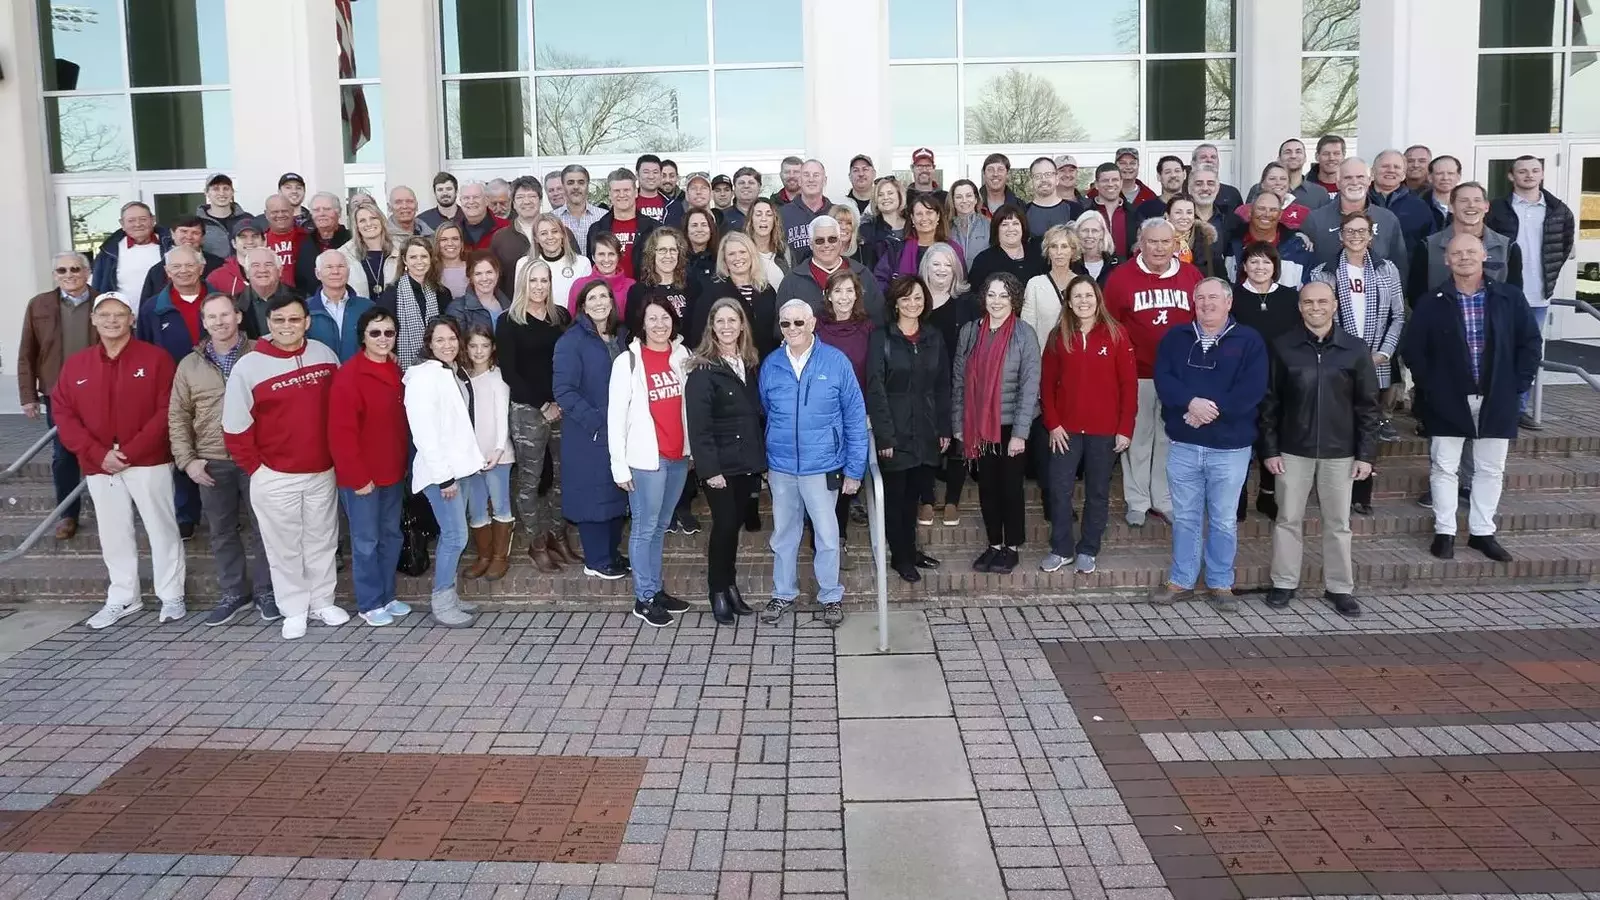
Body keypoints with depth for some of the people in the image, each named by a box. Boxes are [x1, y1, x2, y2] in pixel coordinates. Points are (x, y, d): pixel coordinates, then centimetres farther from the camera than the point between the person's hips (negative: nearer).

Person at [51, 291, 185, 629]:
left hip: (149, 462, -4)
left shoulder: (155, 358, -5)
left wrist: (132, 451, -16)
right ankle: (122, 599, 25)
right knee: (113, 535, 12)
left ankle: (172, 597, 14)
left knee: (162, 530, 3)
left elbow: (166, 411, -10)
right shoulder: (75, 364, 7)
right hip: (98, 467, 4)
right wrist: (98, 453, -10)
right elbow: (62, 413, 3)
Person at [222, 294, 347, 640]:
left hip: (322, 471, 3)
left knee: (322, 540, 14)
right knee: (284, 546, 7)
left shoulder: (325, 355, 0)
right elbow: (235, 427, -7)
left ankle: (322, 602, 29)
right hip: (275, 477, -3)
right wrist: (256, 467, -6)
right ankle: (294, 610, 21)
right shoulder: (248, 367, -11)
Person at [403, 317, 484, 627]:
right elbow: (424, 431, -19)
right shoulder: (424, 375, -14)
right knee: (456, 535, -8)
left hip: (461, 466, 8)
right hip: (441, 470, -8)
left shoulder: (459, 373, 11)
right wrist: (444, 475, -20)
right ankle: (441, 603, 3)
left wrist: (471, 460, 10)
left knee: (450, 534, 14)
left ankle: (446, 595, 23)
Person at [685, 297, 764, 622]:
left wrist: (762, 458, 8)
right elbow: (698, 424, -14)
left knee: (735, 523, 13)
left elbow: (758, 414, 12)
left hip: (749, 462, 5)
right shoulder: (702, 370, -10)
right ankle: (717, 592, 15)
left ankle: (731, 586, 26)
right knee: (724, 525, 0)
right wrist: (709, 468, -19)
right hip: (721, 465, -5)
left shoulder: (751, 365, 10)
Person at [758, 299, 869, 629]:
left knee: (827, 535, 7)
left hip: (821, 465, -3)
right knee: (783, 533, 15)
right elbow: (764, 414, 9)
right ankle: (783, 593, 32)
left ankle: (831, 596, 25)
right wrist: (762, 463, 7)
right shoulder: (770, 365, 0)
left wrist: (854, 468, -7)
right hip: (780, 466, 3)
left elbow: (855, 417, -5)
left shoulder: (836, 362, -8)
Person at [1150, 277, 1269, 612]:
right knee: (1185, 517, 10)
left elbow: (1253, 389, -12)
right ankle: (1181, 581, 21)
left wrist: (1211, 409, -19)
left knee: (1224, 520, 8)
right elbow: (1163, 380, -6)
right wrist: (1192, 402, -22)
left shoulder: (1249, 340, -1)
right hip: (1183, 445, 2)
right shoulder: (1175, 338, 6)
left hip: (1231, 447, -2)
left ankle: (1220, 585, 19)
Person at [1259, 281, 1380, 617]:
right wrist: (1270, 449, -4)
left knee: (1338, 523, 9)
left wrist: (1366, 454, -2)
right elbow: (1270, 402, 0)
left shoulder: (1355, 348, -1)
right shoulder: (1283, 347, -2)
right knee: (1288, 519, 7)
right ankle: (1284, 583, 18)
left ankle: (1340, 588, 19)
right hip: (1293, 449, 0)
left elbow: (1367, 405, 2)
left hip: (1339, 452, 1)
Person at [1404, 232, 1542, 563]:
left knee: (1491, 469, 10)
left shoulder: (1510, 298, 0)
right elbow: (1413, 350, 0)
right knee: (1444, 468, 4)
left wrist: (1519, 385, -2)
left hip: (1497, 400, 2)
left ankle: (1482, 532, 22)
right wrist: (1430, 385, -5)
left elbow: (1530, 343, 4)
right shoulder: (1431, 304, -4)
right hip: (1449, 401, -1)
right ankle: (1445, 532, 15)